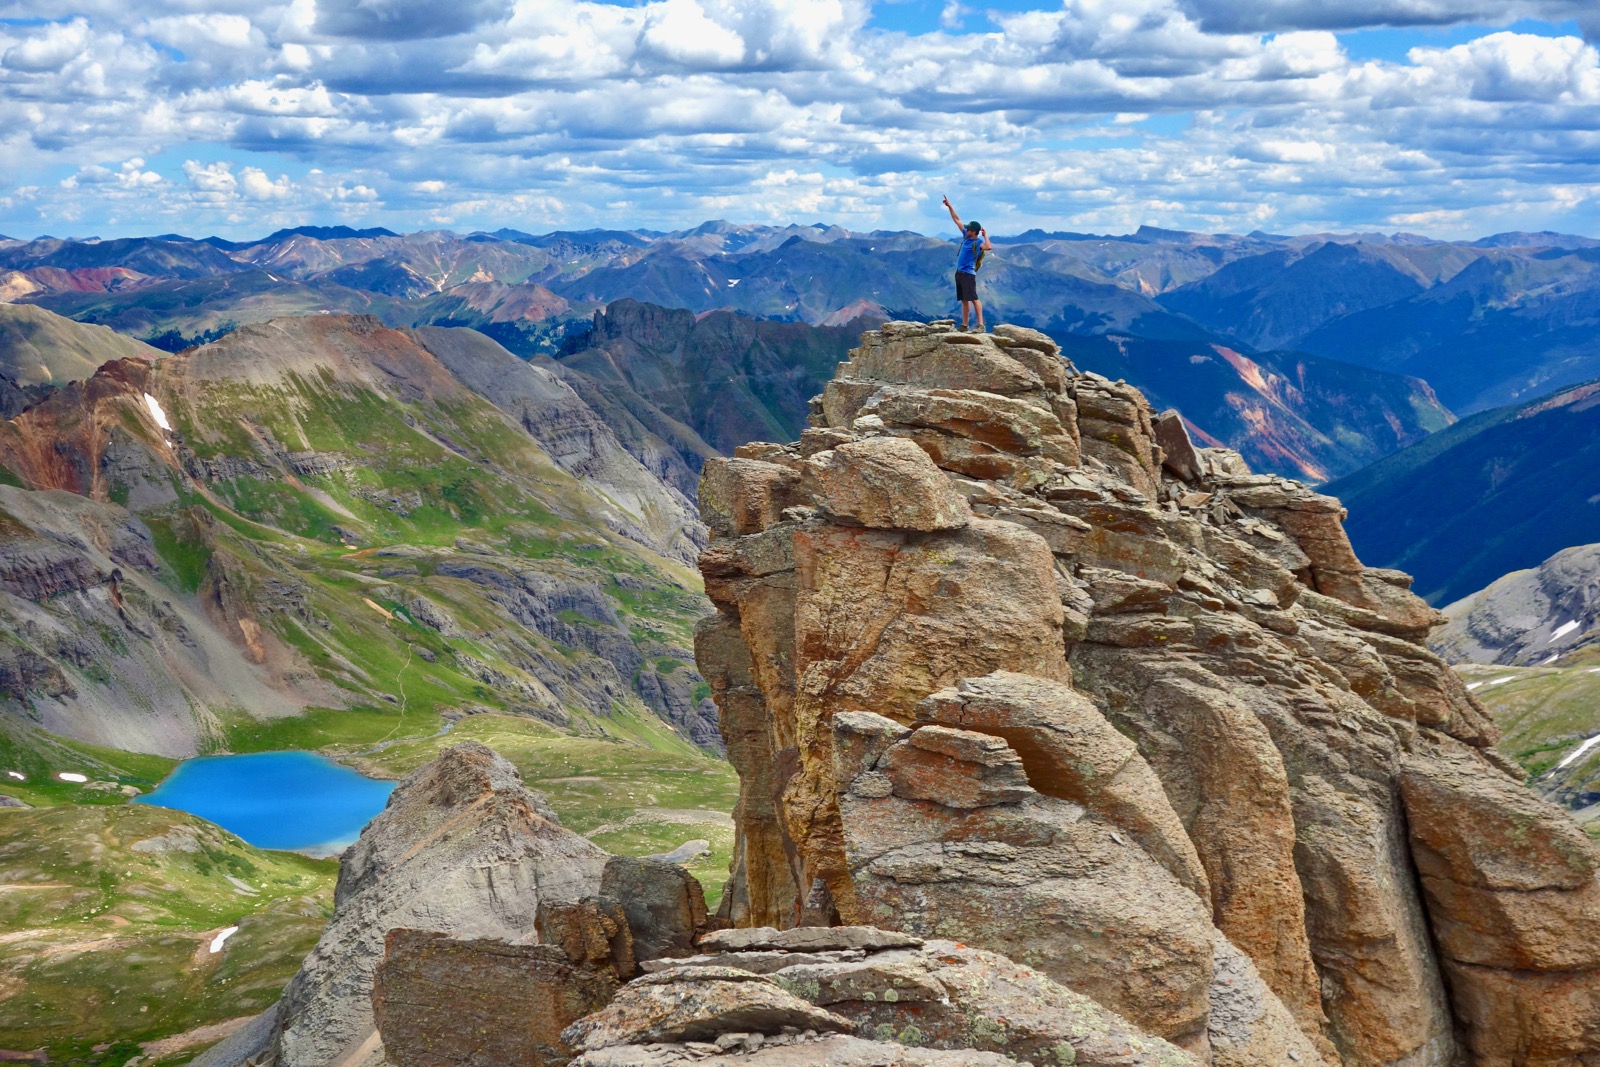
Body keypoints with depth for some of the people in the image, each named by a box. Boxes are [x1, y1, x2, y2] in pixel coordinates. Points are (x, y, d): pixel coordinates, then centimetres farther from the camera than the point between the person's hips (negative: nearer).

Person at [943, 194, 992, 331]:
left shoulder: (978, 241, -12)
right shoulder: (966, 236, 10)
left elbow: (988, 247, -34)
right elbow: (957, 220, 18)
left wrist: (985, 235, -20)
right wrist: (949, 207, 20)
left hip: (968, 274, -9)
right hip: (959, 272, 9)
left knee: (974, 298, -15)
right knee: (964, 300, 10)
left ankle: (981, 325, -20)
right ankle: (964, 325, 13)